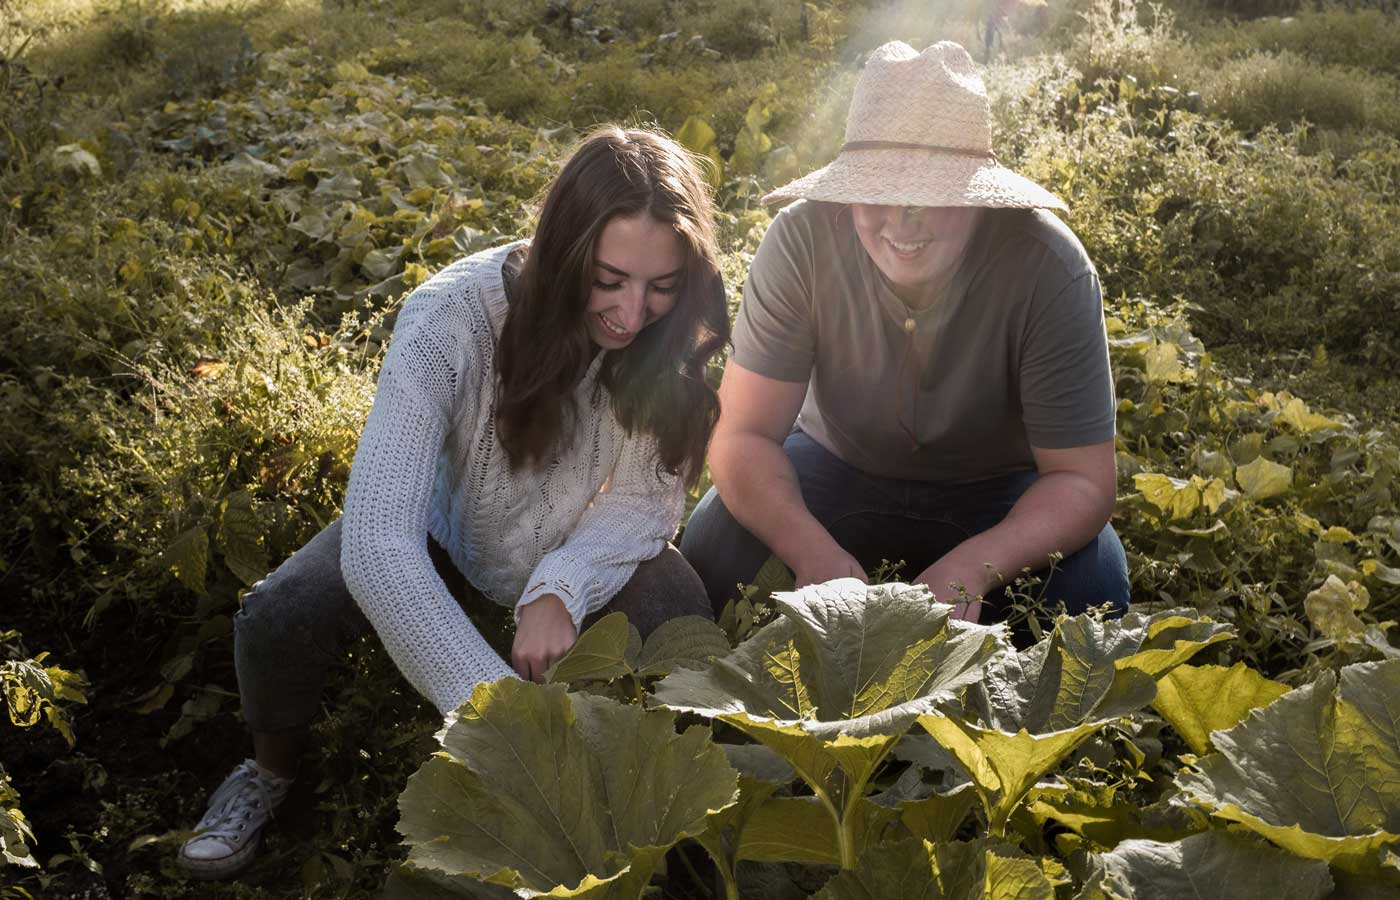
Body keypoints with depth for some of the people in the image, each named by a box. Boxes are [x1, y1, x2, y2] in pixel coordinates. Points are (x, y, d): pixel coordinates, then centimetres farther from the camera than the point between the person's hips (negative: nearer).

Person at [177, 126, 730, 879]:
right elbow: (375, 545, -42)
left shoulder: (672, 334, -26)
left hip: (578, 537, 2)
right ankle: (272, 769, 10)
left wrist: (561, 589, -36)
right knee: (276, 618, -25)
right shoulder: (449, 321, -36)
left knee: (683, 622, -27)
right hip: (444, 519, -1)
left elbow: (651, 497, -16)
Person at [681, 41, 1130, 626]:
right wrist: (813, 550, -43)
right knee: (713, 555, -24)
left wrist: (971, 568, -43)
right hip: (838, 465, 0)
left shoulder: (1051, 268, -28)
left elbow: (1081, 479, -24)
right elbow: (745, 432, -23)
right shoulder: (803, 238, -25)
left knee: (1090, 588, -26)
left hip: (999, 489, 0)